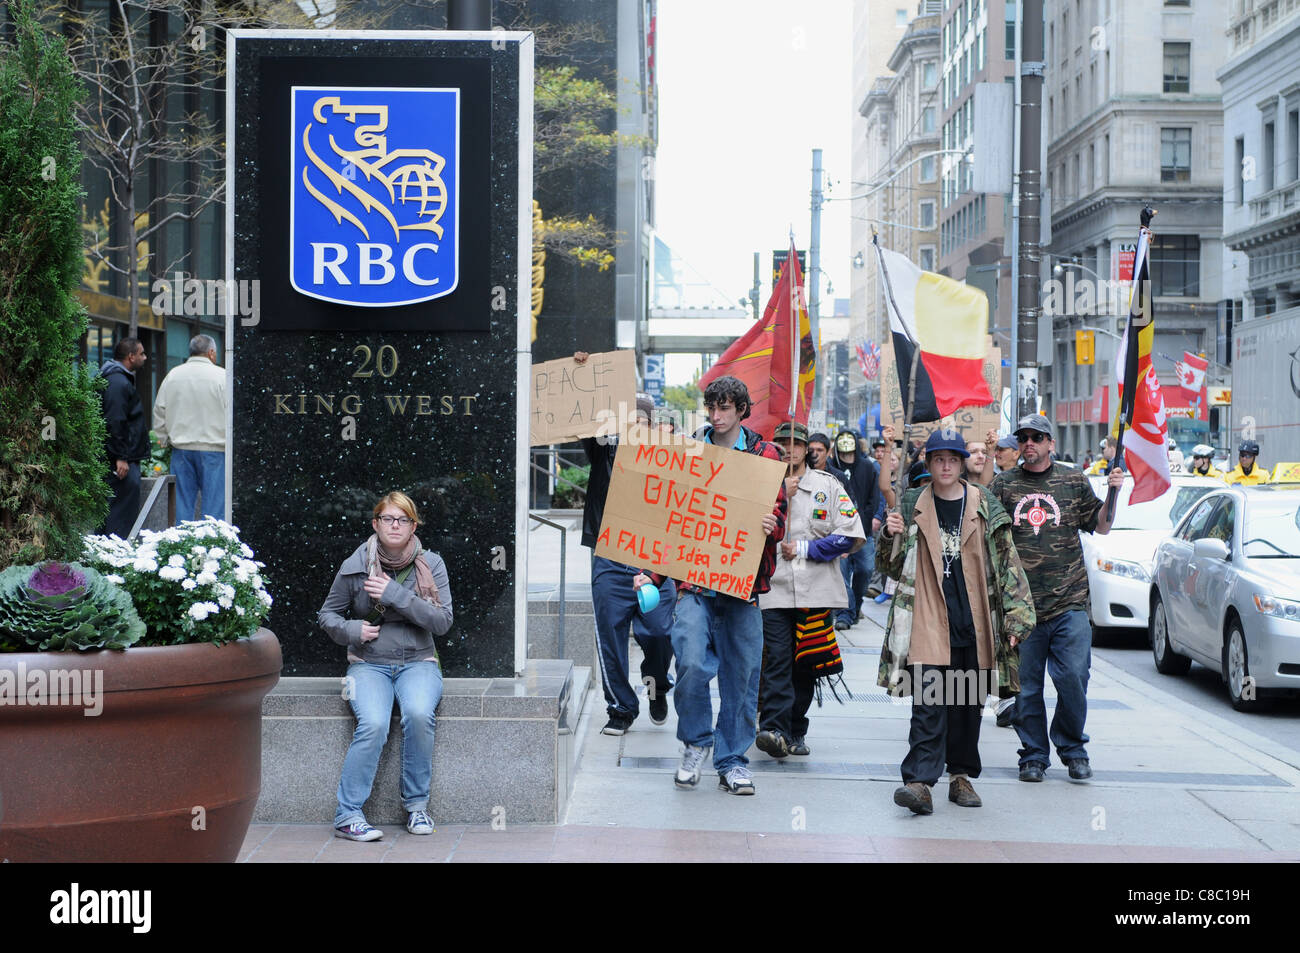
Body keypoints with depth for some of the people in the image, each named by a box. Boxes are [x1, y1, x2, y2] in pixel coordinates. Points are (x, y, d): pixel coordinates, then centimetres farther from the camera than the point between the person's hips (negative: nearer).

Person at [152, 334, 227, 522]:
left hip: (181, 448, 4)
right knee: (214, 504, -1)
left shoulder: (173, 375, 6)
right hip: (213, 448, -4)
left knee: (182, 502, 9)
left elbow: (159, 412, 12)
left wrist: (164, 440, 23)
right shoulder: (221, 376, -7)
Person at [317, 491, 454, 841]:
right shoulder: (355, 566, 2)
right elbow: (327, 613, 13)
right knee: (373, 724, -30)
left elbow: (443, 621, -7)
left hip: (417, 661, 0)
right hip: (368, 663, 0)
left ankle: (416, 805, -14)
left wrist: (396, 595, -16)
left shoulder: (430, 564, 2)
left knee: (419, 715, -32)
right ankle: (348, 815, -22)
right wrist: (351, 630, -9)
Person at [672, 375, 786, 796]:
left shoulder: (764, 455, 7)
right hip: (693, 577, 0)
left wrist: (771, 525, -18)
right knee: (692, 663, -14)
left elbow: (778, 515, 7)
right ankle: (695, 741, 10)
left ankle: (732, 760, 17)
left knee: (741, 673, 3)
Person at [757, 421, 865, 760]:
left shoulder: (828, 485, 6)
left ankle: (795, 732, 16)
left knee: (806, 663, 6)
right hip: (773, 586, -1)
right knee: (777, 659, -14)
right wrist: (780, 496, -12)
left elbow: (851, 536, 1)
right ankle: (774, 729, -22)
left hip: (815, 589, 1)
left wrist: (804, 548, -6)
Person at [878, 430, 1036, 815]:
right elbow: (893, 567, 12)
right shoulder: (912, 507, 7)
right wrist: (891, 537, -9)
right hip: (929, 623, -1)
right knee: (928, 704, -11)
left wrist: (1015, 616, 0)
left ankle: (961, 776, 22)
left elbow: (1007, 563, 6)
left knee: (967, 703, 10)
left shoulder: (985, 506, 6)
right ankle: (919, 782, -17)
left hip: (974, 623, 1)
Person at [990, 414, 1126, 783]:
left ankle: (1073, 748, 14)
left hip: (1070, 602, 0)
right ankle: (1033, 754, 16)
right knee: (1027, 684, 4)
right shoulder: (1003, 485, 8)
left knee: (1073, 677, -4)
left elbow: (1101, 527, 15)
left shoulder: (1074, 481, 9)